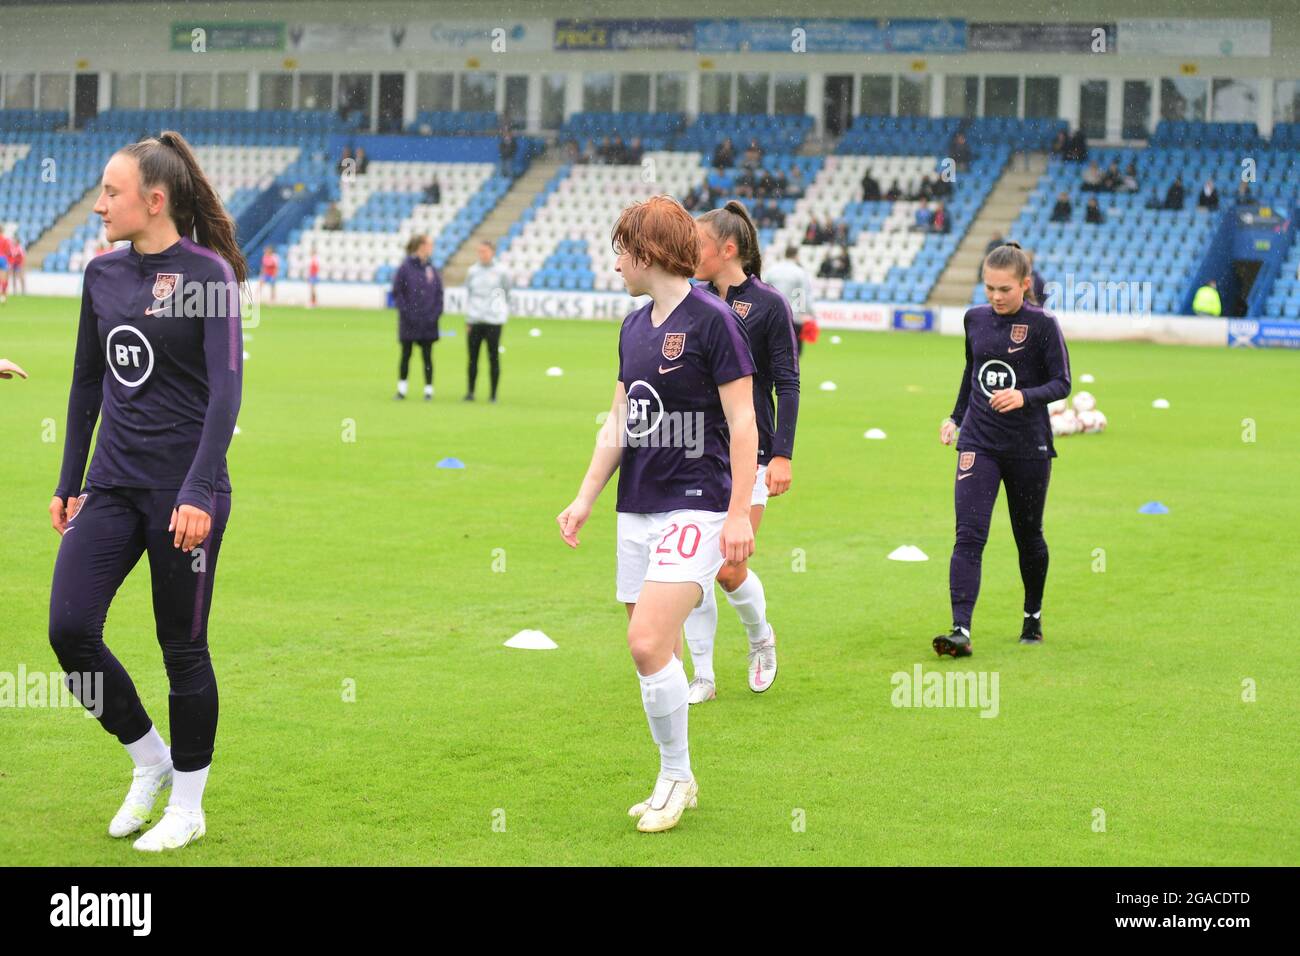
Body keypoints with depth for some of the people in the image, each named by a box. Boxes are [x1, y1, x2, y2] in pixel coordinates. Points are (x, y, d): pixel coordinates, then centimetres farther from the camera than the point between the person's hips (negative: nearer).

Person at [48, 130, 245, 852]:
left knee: (182, 647, 4)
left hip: (183, 488, -5)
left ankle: (187, 806, 20)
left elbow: (225, 388, -15)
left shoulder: (209, 273, -10)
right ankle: (149, 760, 17)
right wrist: (69, 483, 16)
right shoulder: (102, 274, 8)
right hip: (113, 481, 6)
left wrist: (199, 492, -22)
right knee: (68, 628, -6)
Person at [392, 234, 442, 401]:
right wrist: (407, 313, -13)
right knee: (406, 355, 6)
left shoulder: (432, 270, 6)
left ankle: (429, 389, 10)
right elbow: (397, 292, -6)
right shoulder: (405, 268, -6)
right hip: (409, 323, -3)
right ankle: (402, 389, 16)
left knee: (427, 356, 5)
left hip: (428, 323, 3)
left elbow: (439, 293, 9)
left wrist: (435, 313, -3)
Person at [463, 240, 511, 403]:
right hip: (475, 320, 2)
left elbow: (507, 296, 7)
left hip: (494, 322, -2)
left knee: (494, 358, 0)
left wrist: (503, 315, -1)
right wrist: (468, 320, 6)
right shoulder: (472, 272, 9)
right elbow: (468, 296, 12)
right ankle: (470, 392, 9)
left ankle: (494, 394, 5)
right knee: (473, 357, 3)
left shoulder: (501, 272, 2)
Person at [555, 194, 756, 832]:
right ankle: (675, 784, 21)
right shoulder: (634, 326, 13)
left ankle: (676, 775, 0)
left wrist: (739, 513, -16)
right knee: (654, 651, 9)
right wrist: (585, 499, 13)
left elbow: (743, 423, -11)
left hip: (695, 509, -8)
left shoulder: (711, 320, -10)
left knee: (649, 643, -17)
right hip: (637, 510, 8)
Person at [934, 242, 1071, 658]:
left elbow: (1061, 383, -9)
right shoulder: (974, 318, 5)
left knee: (1028, 535, 12)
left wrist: (1024, 397, -26)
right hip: (978, 442, 3)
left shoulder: (1043, 324, -8)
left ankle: (1033, 616, 35)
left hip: (1028, 447, -2)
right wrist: (957, 416, 23)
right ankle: (961, 630, -20)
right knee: (969, 535, -12)